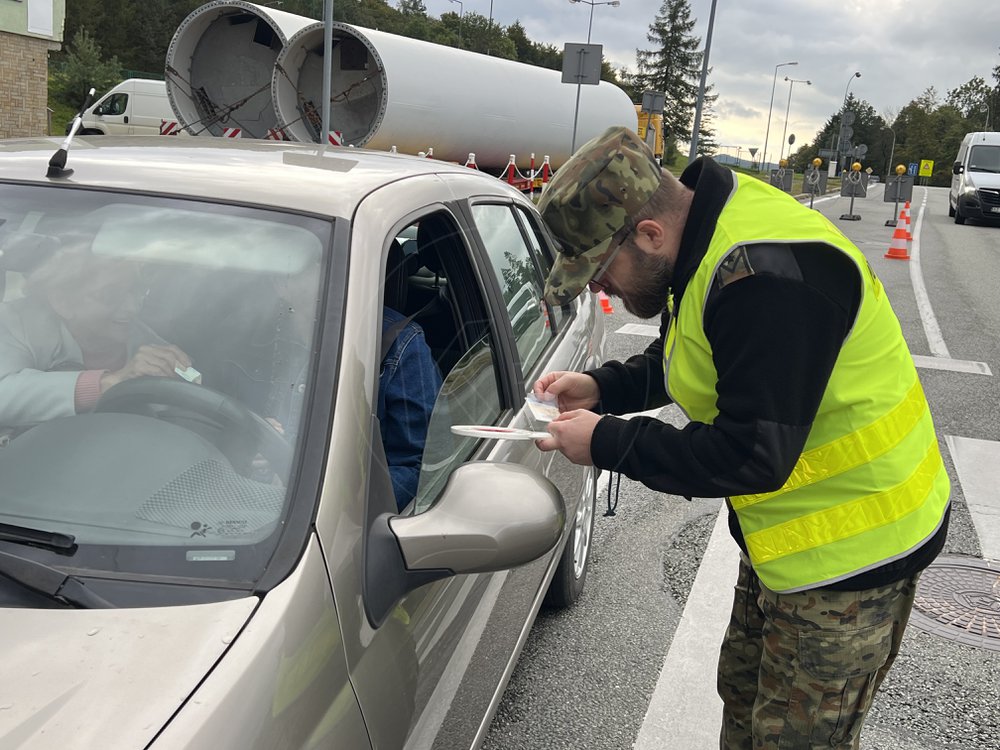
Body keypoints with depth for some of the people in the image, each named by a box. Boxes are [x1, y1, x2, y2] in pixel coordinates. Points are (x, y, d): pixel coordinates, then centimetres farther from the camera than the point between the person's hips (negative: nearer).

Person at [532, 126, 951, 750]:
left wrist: (608, 443, -22)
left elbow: (754, 457, -30)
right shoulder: (706, 236, 0)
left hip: (854, 547, -10)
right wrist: (602, 388, -2)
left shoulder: (766, 277, -33)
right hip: (786, 534, 10)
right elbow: (680, 360, 15)